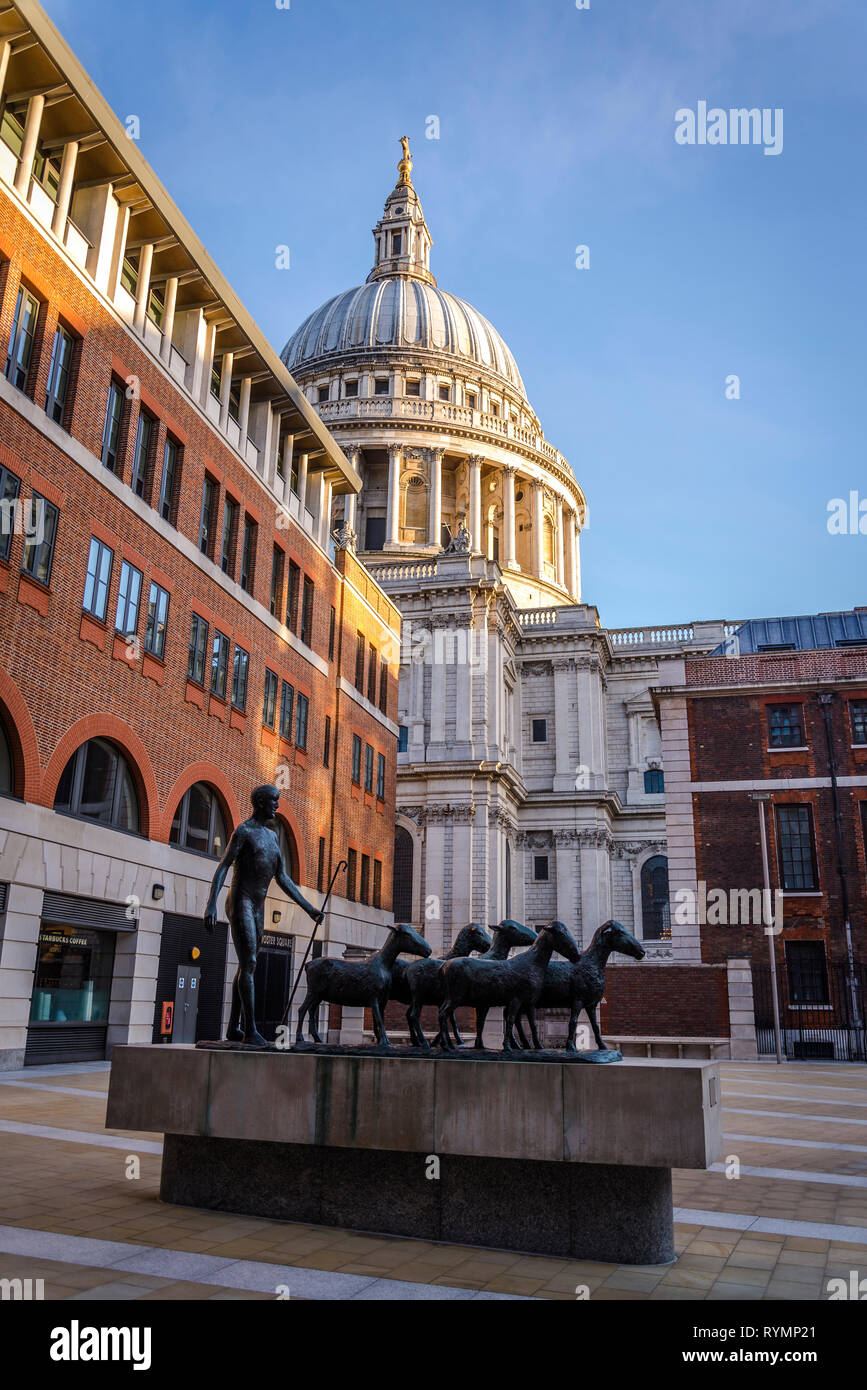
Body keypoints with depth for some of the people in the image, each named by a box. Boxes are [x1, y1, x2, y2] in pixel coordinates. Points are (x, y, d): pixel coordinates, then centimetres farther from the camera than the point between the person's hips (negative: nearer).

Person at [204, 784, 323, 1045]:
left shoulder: (273, 837, 16)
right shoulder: (243, 831, -7)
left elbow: (283, 879, 17)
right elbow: (222, 868, -16)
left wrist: (308, 907, 13)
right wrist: (211, 904, -27)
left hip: (258, 908, 8)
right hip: (240, 904, -8)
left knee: (247, 966, 9)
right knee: (248, 964, -15)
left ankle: (234, 1028, 15)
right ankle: (251, 1030, -17)